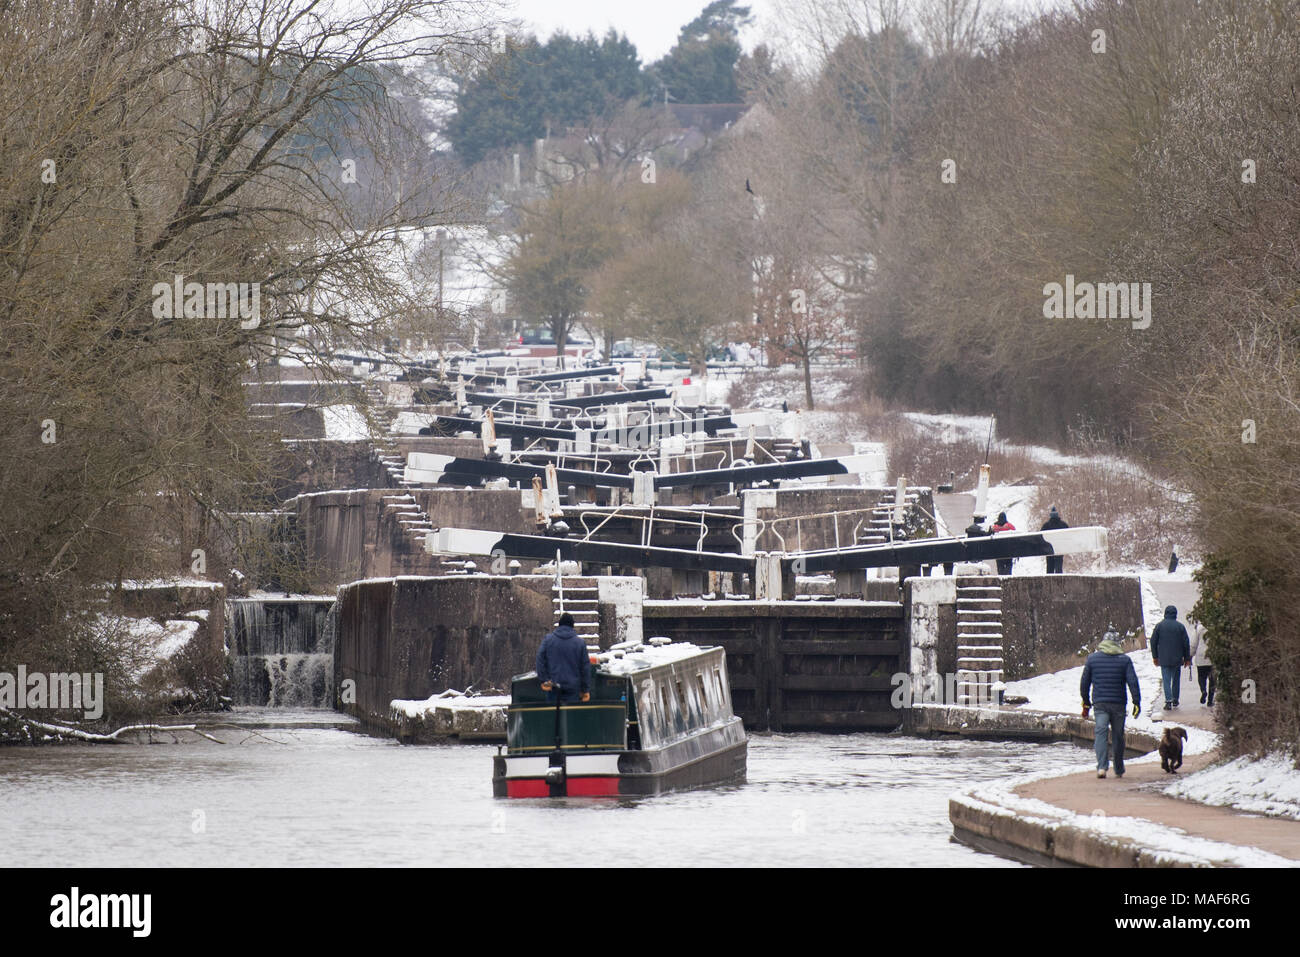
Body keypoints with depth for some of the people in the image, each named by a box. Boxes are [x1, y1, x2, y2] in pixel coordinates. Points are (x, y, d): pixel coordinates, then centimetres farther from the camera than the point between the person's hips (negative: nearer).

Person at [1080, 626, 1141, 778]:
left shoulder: (1092, 658, 4)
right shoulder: (1124, 660, 1)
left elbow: (1084, 683, 8)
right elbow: (1133, 682, -6)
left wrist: (1086, 703, 18)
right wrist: (1137, 703, -4)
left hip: (1100, 703, 0)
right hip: (1118, 703, 0)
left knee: (1101, 733, -7)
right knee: (1118, 736, 11)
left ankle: (1102, 766, -26)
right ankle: (1119, 770, 20)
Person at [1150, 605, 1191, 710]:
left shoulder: (1159, 626, -1)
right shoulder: (1180, 626, -2)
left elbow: (1153, 642, 2)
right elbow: (1186, 643, 0)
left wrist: (1155, 657, 12)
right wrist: (1187, 658, 9)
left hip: (1164, 659, -1)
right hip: (1177, 659, 1)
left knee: (1166, 680, -1)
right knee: (1175, 679, 15)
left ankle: (1168, 700, -15)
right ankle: (1175, 700, 20)